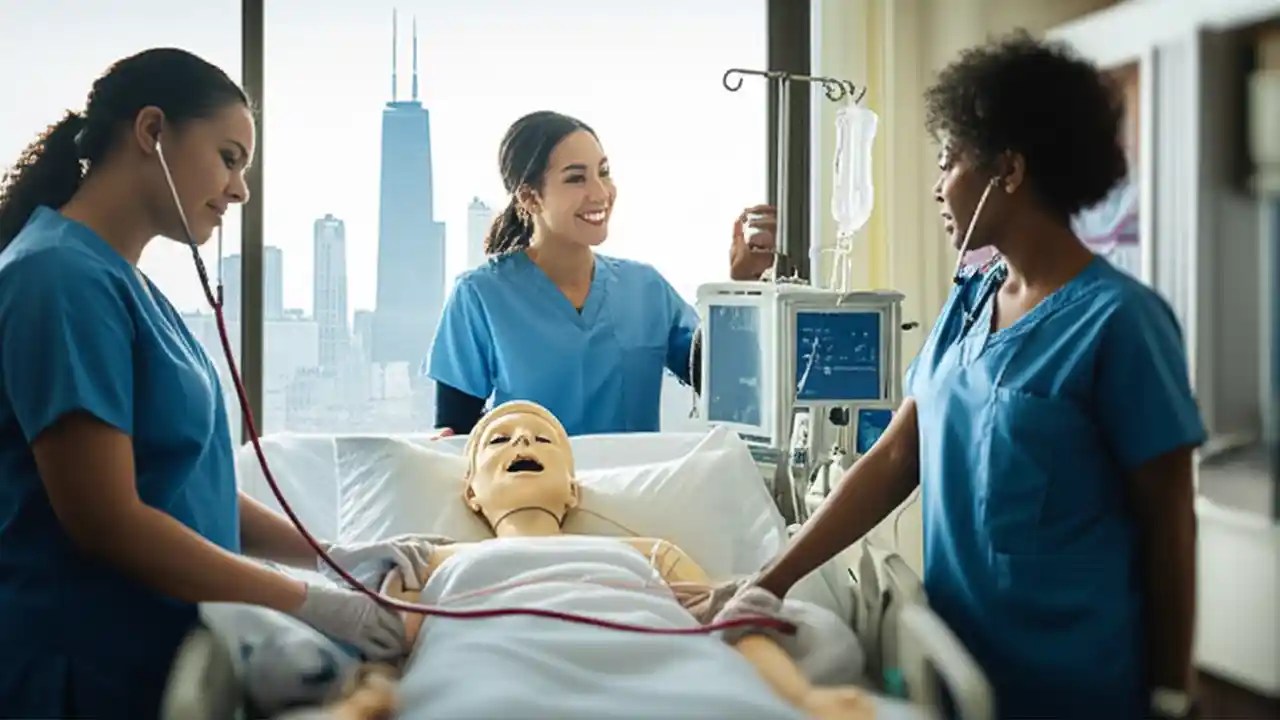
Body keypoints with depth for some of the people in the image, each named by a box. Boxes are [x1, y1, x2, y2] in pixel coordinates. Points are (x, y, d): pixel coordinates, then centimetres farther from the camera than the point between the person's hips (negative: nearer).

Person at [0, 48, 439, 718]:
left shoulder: (122, 280, 11)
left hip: (153, 655, 9)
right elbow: (109, 521, -22)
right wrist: (312, 603, -16)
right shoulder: (63, 277, -17)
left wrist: (336, 556, 2)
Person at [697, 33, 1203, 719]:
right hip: (956, 649, 6)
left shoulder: (1115, 320, -16)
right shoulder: (968, 302, 3)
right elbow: (893, 460, 4)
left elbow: (1167, 523, -11)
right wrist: (771, 580, -2)